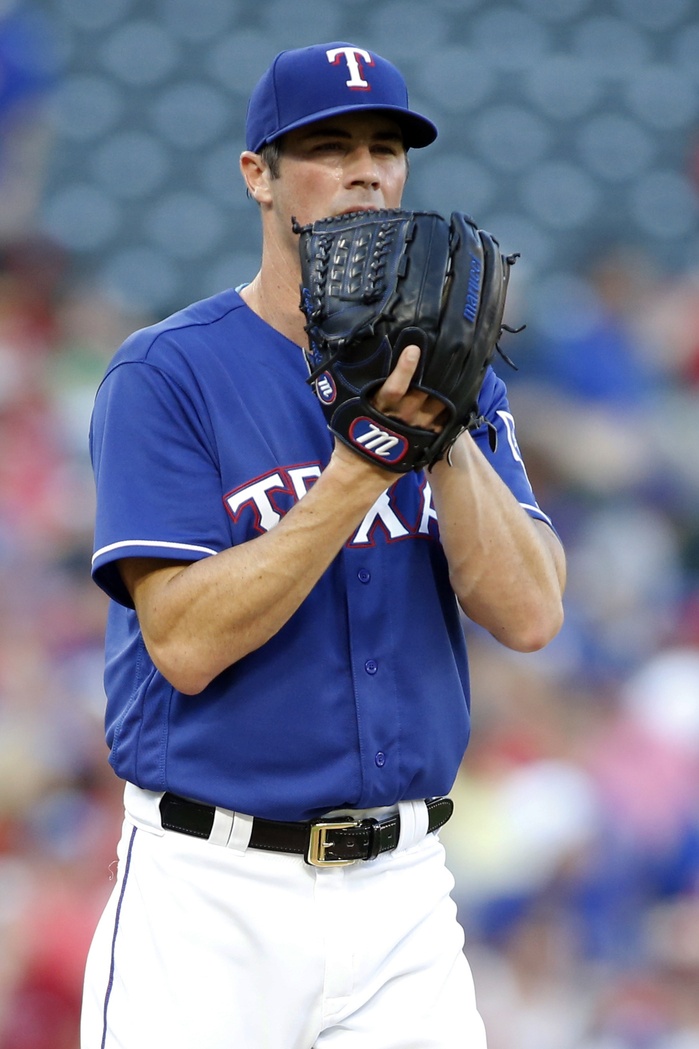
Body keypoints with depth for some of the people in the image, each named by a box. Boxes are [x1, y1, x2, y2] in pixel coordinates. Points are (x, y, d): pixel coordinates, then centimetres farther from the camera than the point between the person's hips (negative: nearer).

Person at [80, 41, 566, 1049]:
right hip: (209, 892, -4)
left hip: (403, 890, 4)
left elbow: (529, 615, -4)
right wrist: (362, 469, -22)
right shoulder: (166, 375, -6)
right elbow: (184, 643, -16)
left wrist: (445, 428, -16)